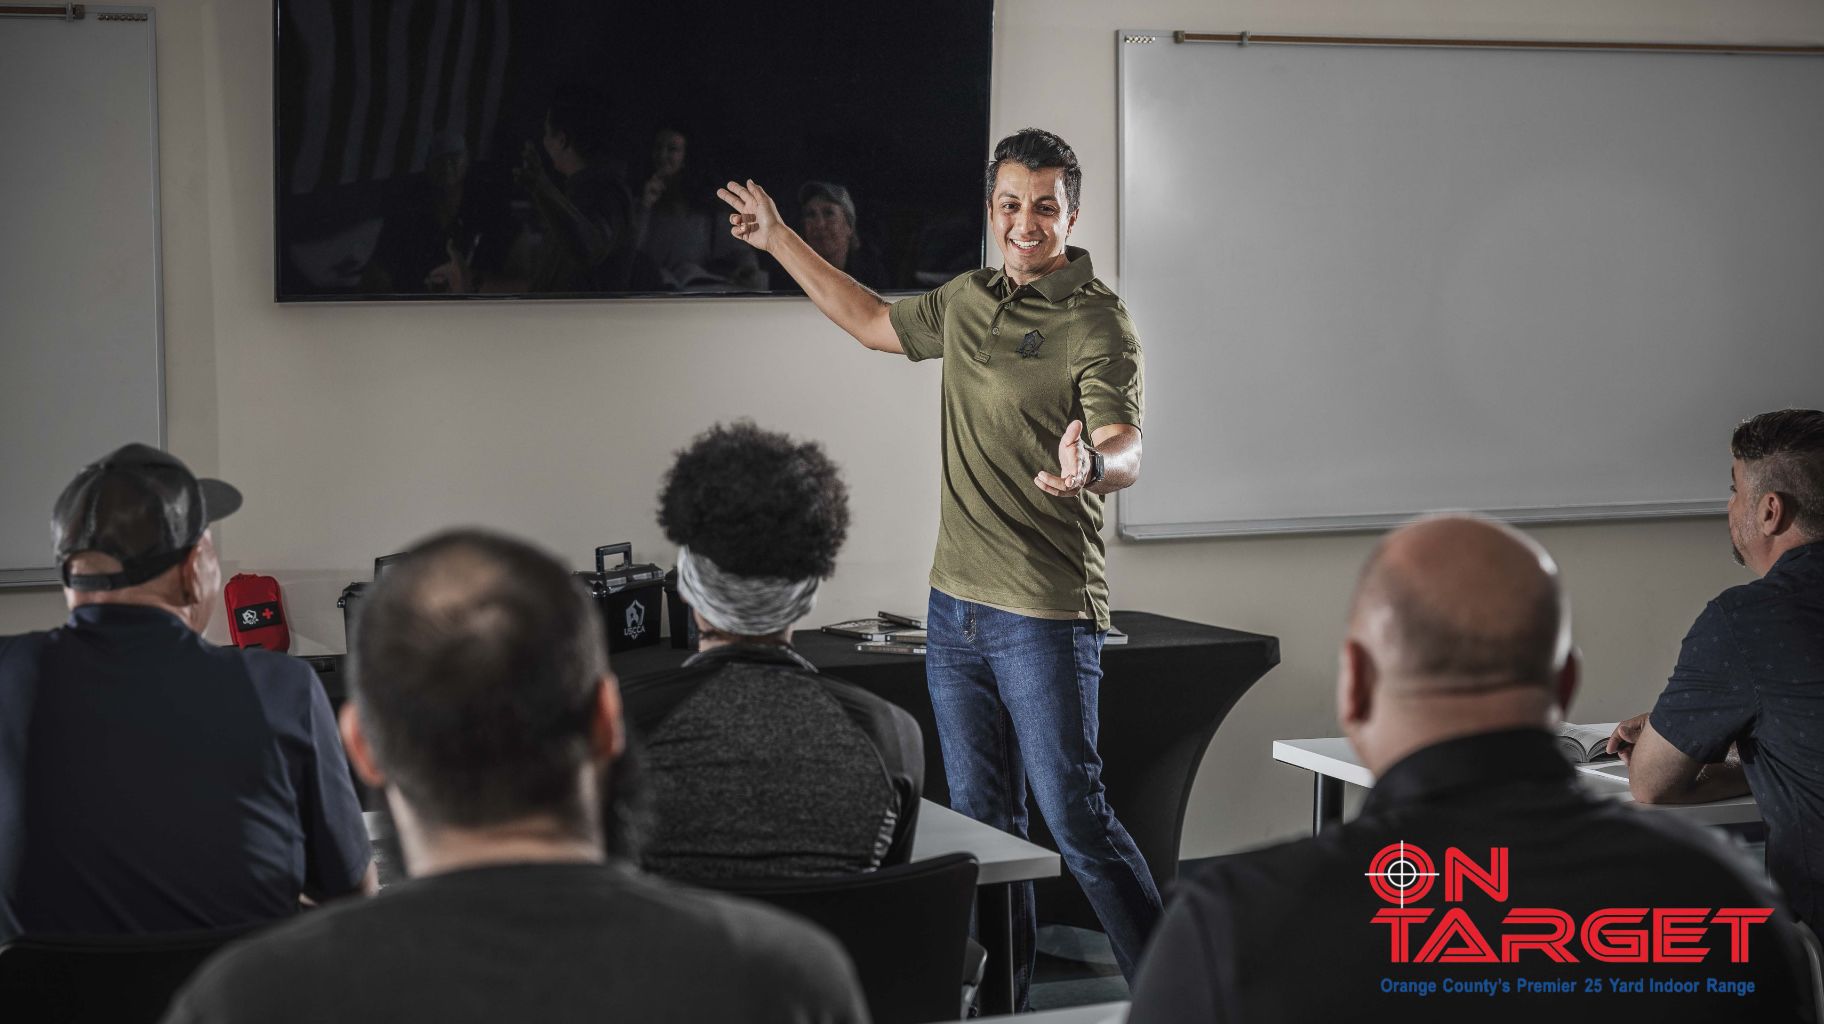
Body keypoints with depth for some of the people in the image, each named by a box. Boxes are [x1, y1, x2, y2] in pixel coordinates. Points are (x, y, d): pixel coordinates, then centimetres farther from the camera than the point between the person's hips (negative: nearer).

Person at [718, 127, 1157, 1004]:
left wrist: (1089, 465, -48)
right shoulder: (966, 301, 12)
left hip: (1047, 613, -7)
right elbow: (873, 323, 30)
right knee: (981, 820, 11)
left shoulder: (1097, 325, -11)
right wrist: (779, 241, 33)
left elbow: (1126, 452, -24)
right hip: (956, 604, 7)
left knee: (1075, 821, -9)